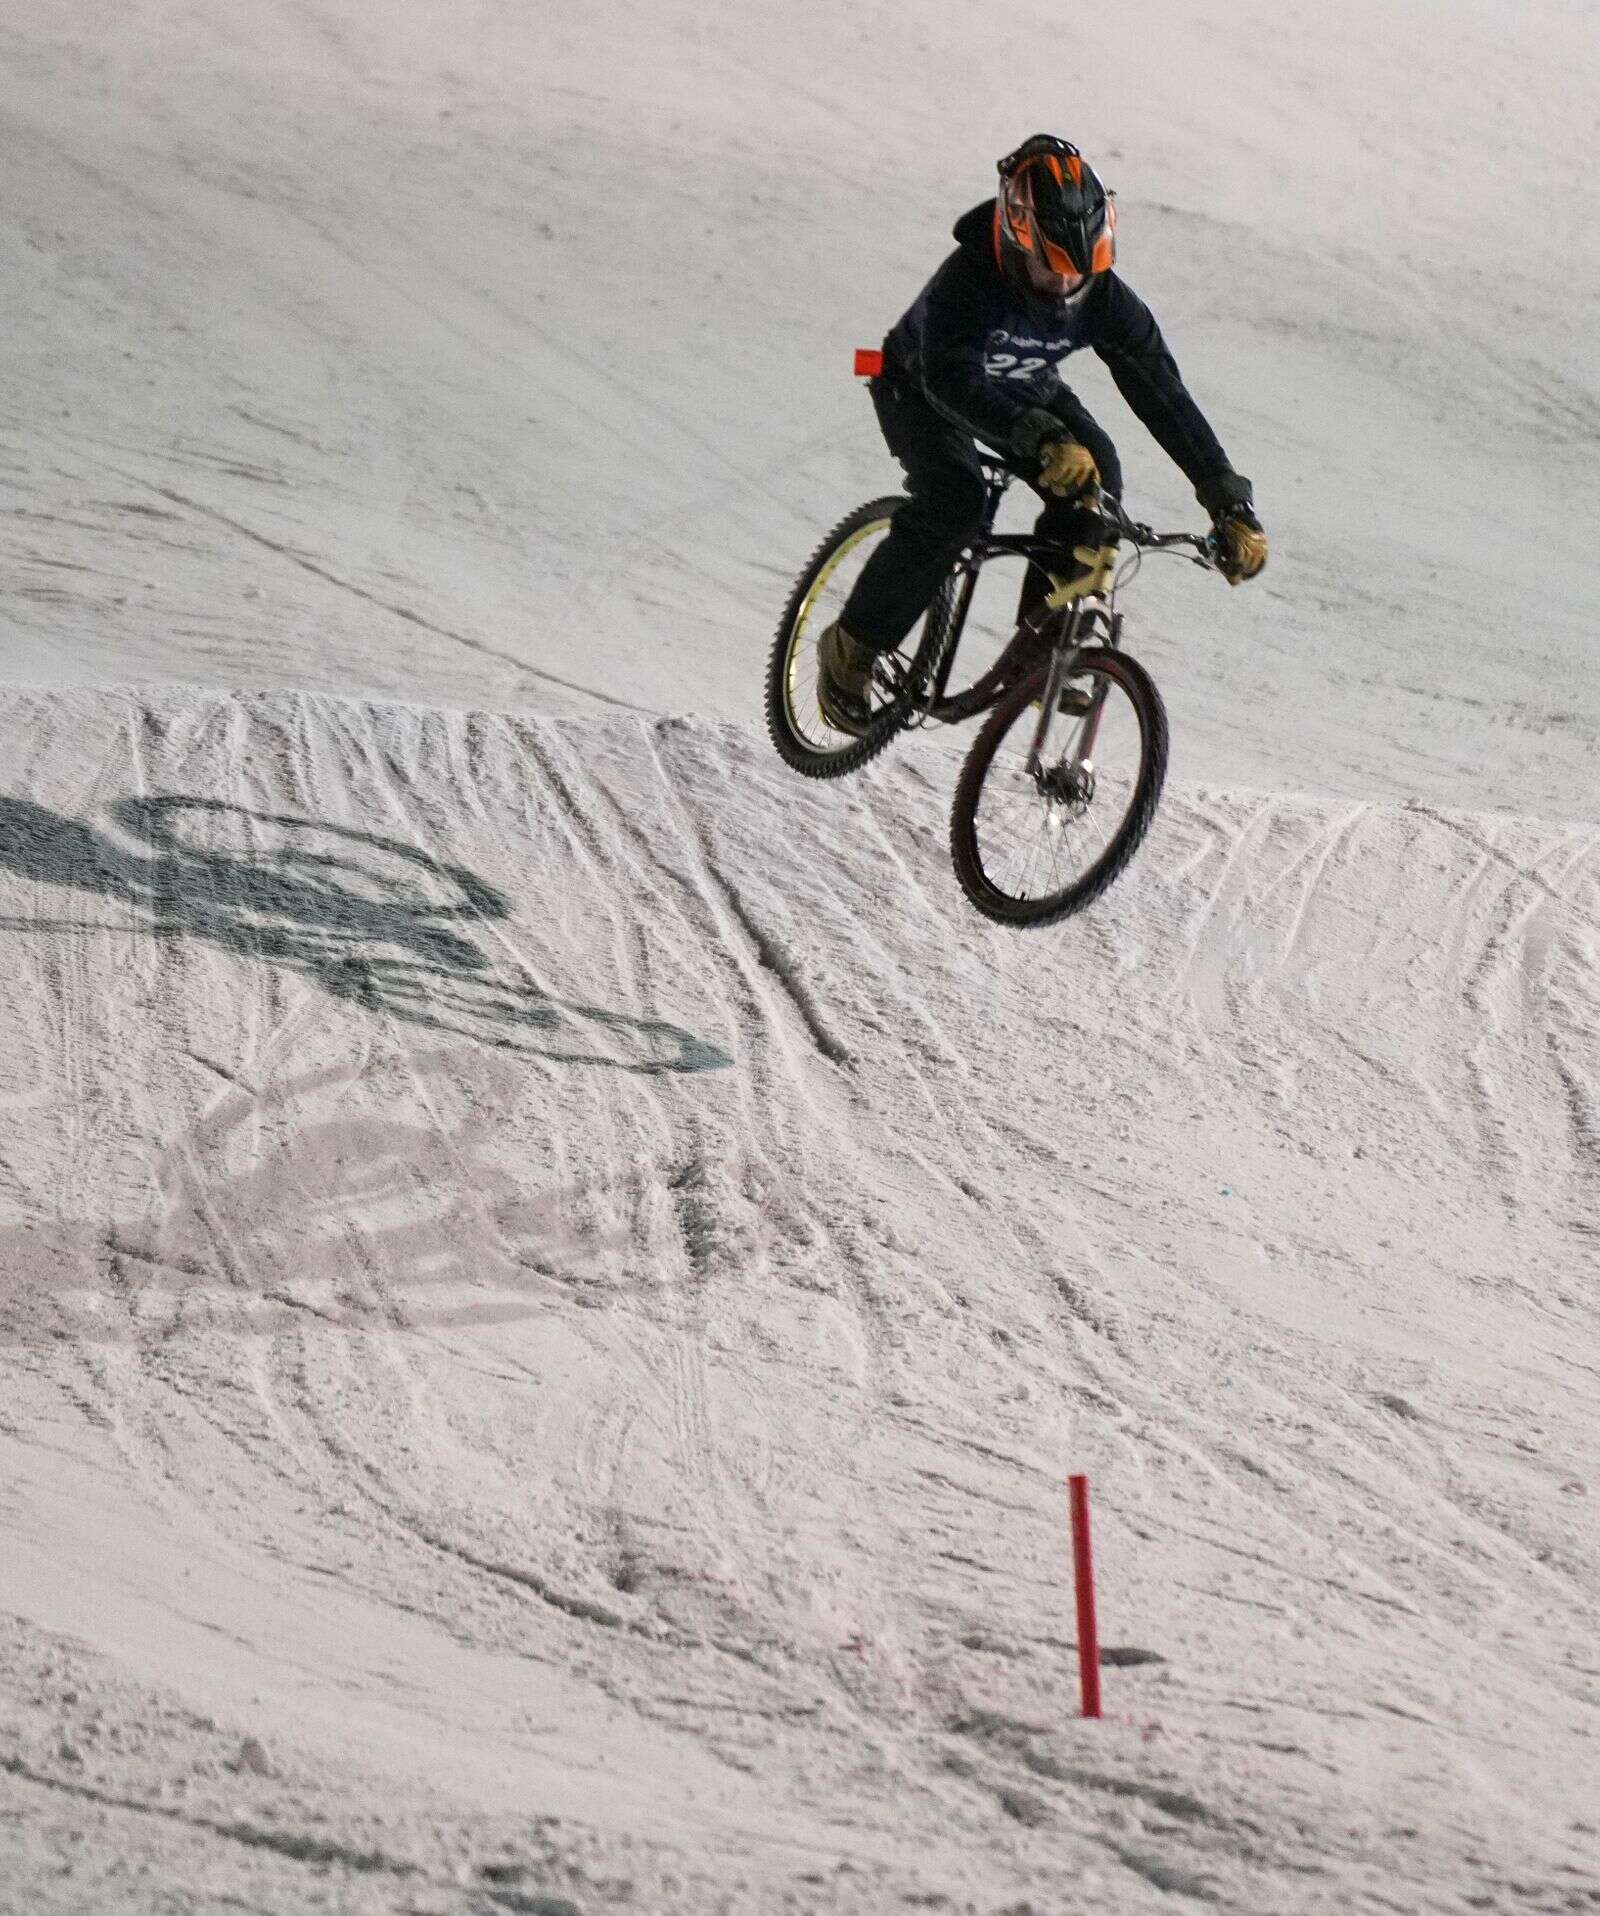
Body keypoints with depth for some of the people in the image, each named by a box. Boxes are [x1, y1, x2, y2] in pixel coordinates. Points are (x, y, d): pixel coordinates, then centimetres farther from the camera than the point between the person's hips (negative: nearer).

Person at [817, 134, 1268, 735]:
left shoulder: (1106, 299, -27)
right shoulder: (968, 278, -39)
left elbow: (1164, 396, -25)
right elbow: (952, 378, -55)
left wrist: (1231, 506, -33)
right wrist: (1045, 442, -70)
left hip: (1025, 392, 4)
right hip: (921, 386, -4)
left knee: (1095, 468, -23)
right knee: (954, 502, -30)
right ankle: (851, 647, -11)